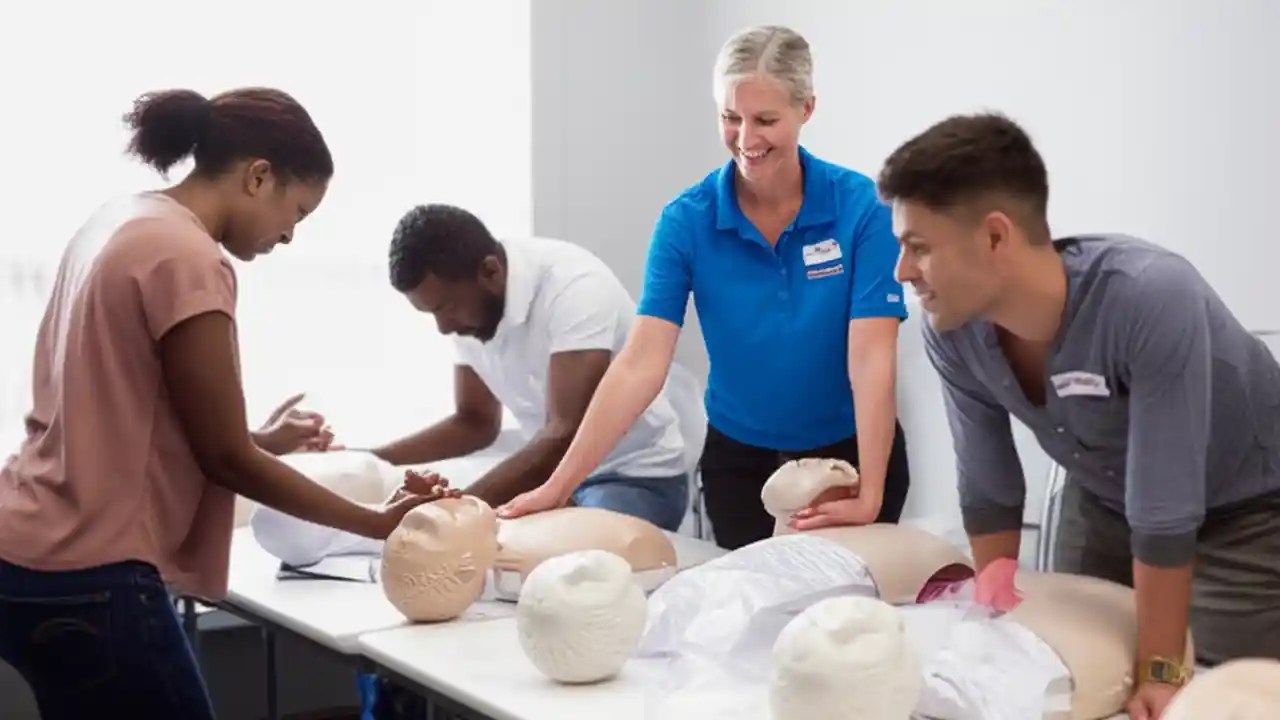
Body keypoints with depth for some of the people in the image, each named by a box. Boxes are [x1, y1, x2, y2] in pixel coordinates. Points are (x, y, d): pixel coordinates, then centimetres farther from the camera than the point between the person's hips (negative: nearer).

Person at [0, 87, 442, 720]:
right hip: (84, 579, -10)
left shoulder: (122, 223, 11)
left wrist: (261, 441, 18)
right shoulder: (187, 259, -16)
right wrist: (379, 523, -6)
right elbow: (224, 459, -12)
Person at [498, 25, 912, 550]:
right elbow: (641, 365, -20)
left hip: (849, 452, -1)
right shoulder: (686, 221, -13)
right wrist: (559, 485, -28)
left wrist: (869, 496, -33)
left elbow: (871, 361, -23)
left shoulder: (861, 207, -17)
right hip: (739, 458, 1)